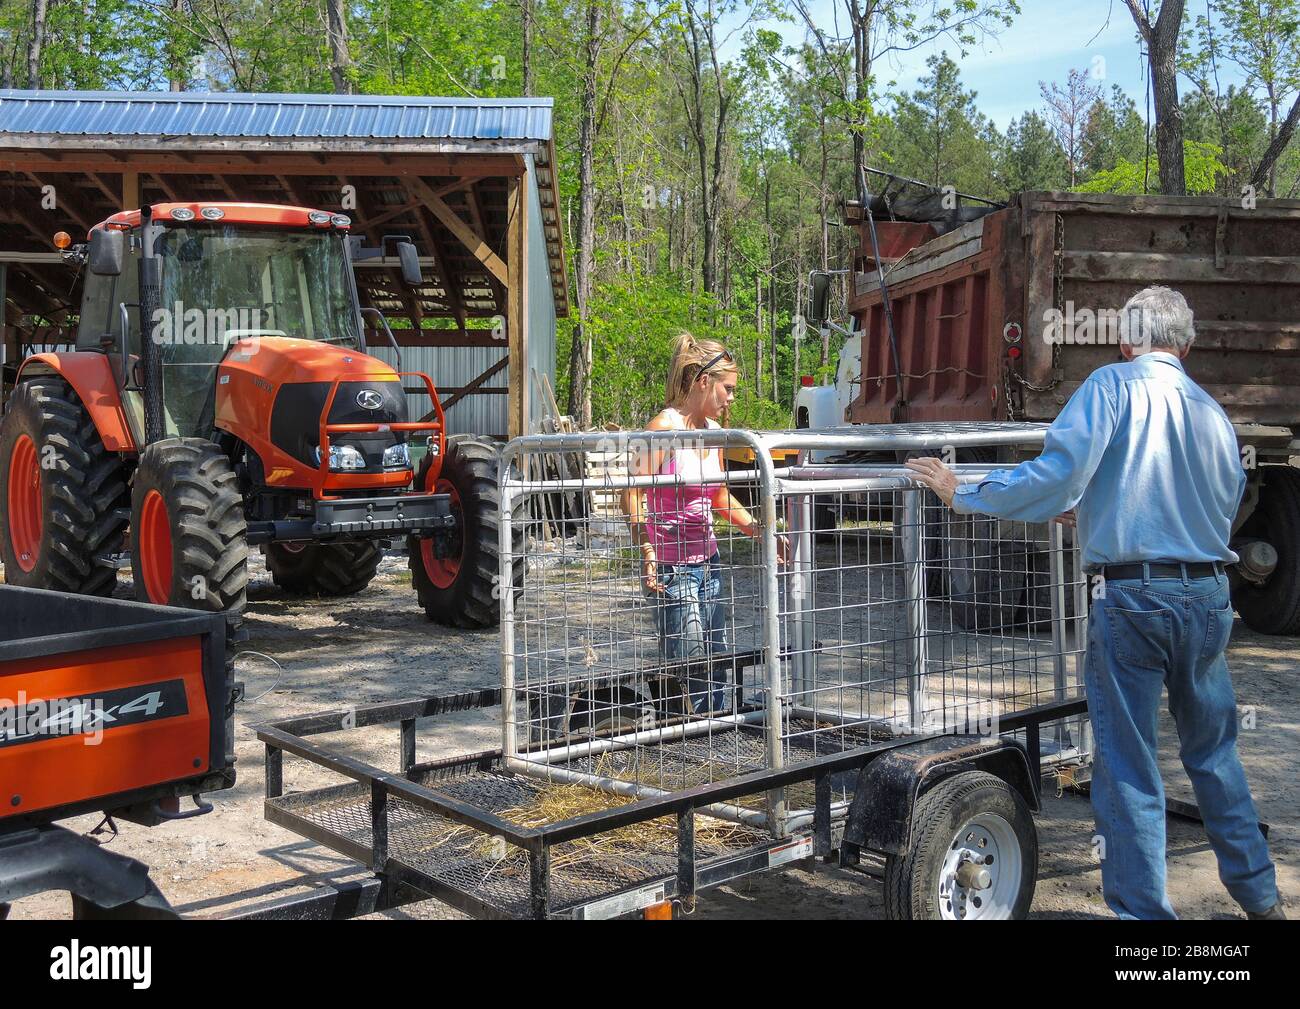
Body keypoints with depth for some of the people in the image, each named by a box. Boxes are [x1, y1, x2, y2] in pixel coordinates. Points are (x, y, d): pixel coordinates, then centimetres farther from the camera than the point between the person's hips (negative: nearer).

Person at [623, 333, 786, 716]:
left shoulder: (712, 430, 10)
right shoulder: (665, 426, -14)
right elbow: (633, 493, -21)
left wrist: (761, 533, 17)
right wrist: (647, 551, -29)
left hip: (707, 559, 8)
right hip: (671, 565, -8)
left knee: (718, 662, 10)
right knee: (689, 666, -6)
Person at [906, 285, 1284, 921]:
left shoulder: (1113, 386, -6)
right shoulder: (1214, 414, 12)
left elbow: (1056, 474, -18)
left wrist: (963, 496, -7)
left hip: (1132, 597, -6)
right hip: (1208, 595, 6)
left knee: (1128, 767, 3)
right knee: (1215, 753, 22)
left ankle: (1143, 909, 7)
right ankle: (1258, 897, 33)